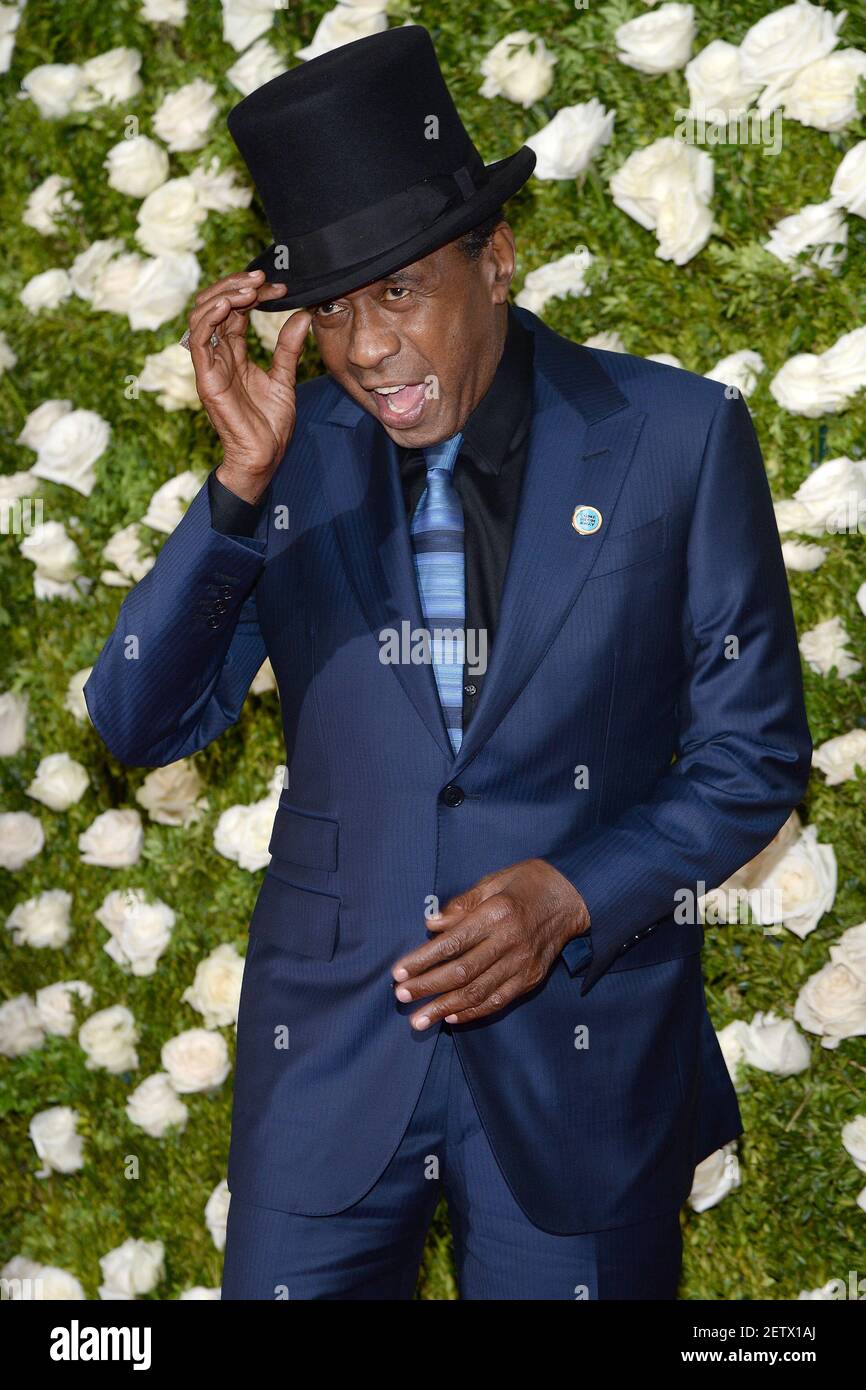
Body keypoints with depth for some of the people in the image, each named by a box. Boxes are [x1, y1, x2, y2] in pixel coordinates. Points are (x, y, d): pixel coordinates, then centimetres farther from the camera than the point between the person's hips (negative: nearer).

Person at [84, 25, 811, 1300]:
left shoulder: (678, 438, -7)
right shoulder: (296, 455, -1)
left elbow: (753, 756, -1)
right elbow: (141, 726, -6)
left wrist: (571, 895, -16)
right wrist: (243, 477, -17)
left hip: (585, 1056, -1)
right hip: (328, 1046, 2)